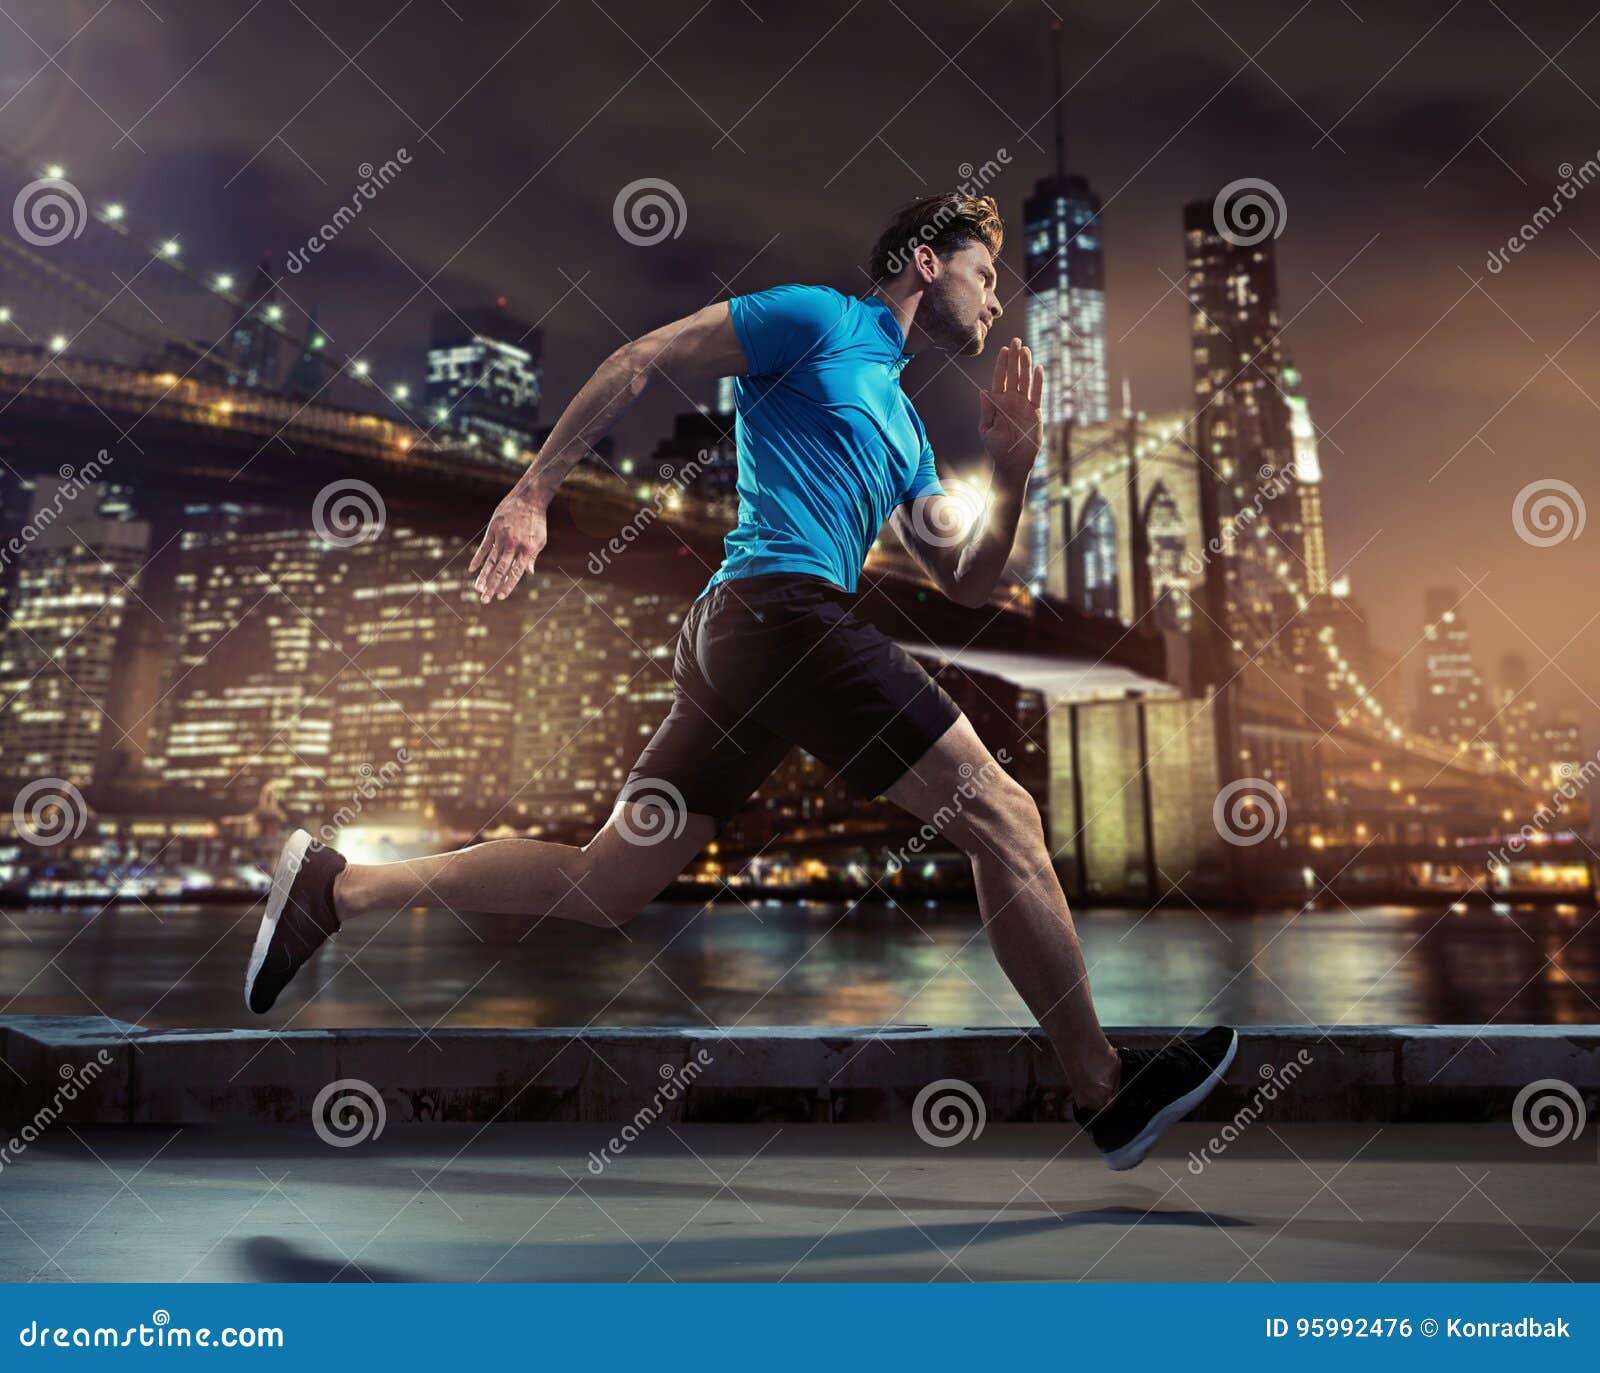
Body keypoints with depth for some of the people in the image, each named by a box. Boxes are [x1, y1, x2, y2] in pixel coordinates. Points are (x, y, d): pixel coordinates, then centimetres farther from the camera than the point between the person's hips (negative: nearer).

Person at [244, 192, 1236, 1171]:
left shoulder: (904, 427, 28)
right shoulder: (818, 318, 5)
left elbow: (966, 582, 23)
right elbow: (641, 361, 0)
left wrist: (1014, 473, 8)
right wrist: (535, 493, -7)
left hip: (730, 635, 10)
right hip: (785, 605, -10)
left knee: (604, 887, 9)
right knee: (1003, 815, -4)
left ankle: (333, 888, 16)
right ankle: (1107, 1090, 6)